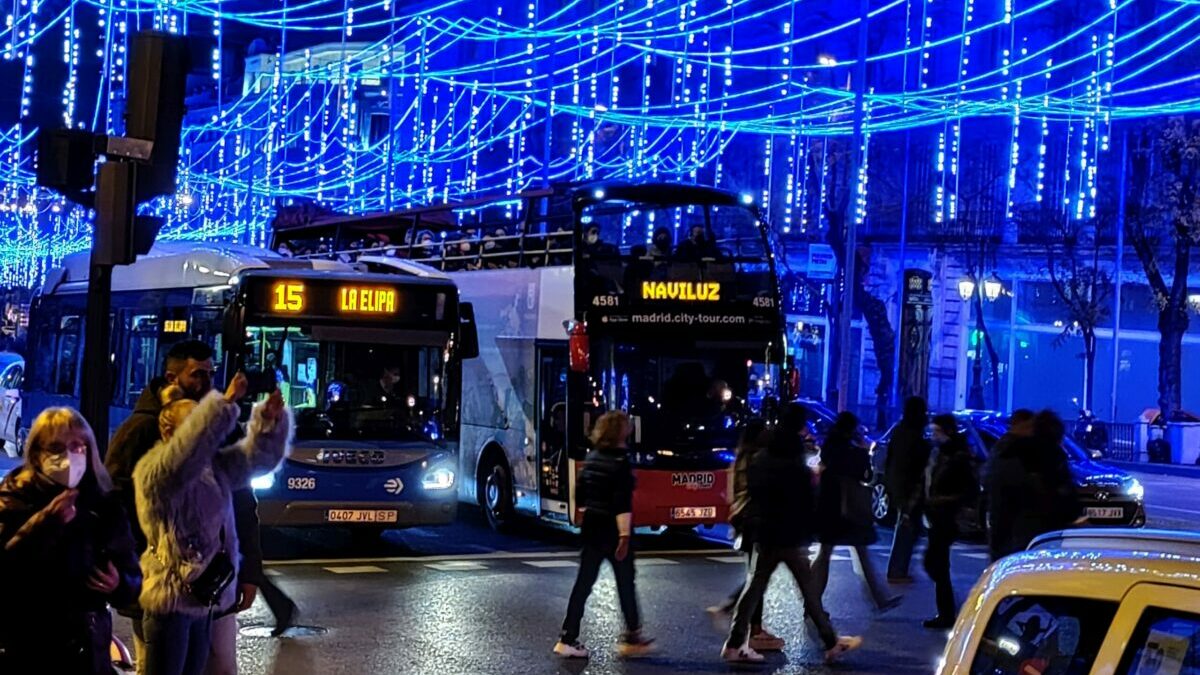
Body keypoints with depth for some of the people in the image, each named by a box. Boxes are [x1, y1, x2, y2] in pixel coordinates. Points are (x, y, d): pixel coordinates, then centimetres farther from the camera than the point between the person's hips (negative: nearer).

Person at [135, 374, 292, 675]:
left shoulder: (215, 467, 11)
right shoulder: (152, 470, -14)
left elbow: (259, 453, 11)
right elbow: (189, 448, -33)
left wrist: (271, 417, -9)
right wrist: (226, 402, -38)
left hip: (204, 599, 8)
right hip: (170, 598, -8)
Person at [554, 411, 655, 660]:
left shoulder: (592, 459, 6)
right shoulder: (621, 462, -15)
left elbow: (580, 494, 13)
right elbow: (622, 502, -22)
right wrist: (624, 535, -24)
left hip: (592, 528, 6)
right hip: (614, 531, -6)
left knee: (584, 583, 7)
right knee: (625, 583, 8)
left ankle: (568, 638, 4)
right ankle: (632, 638, 17)